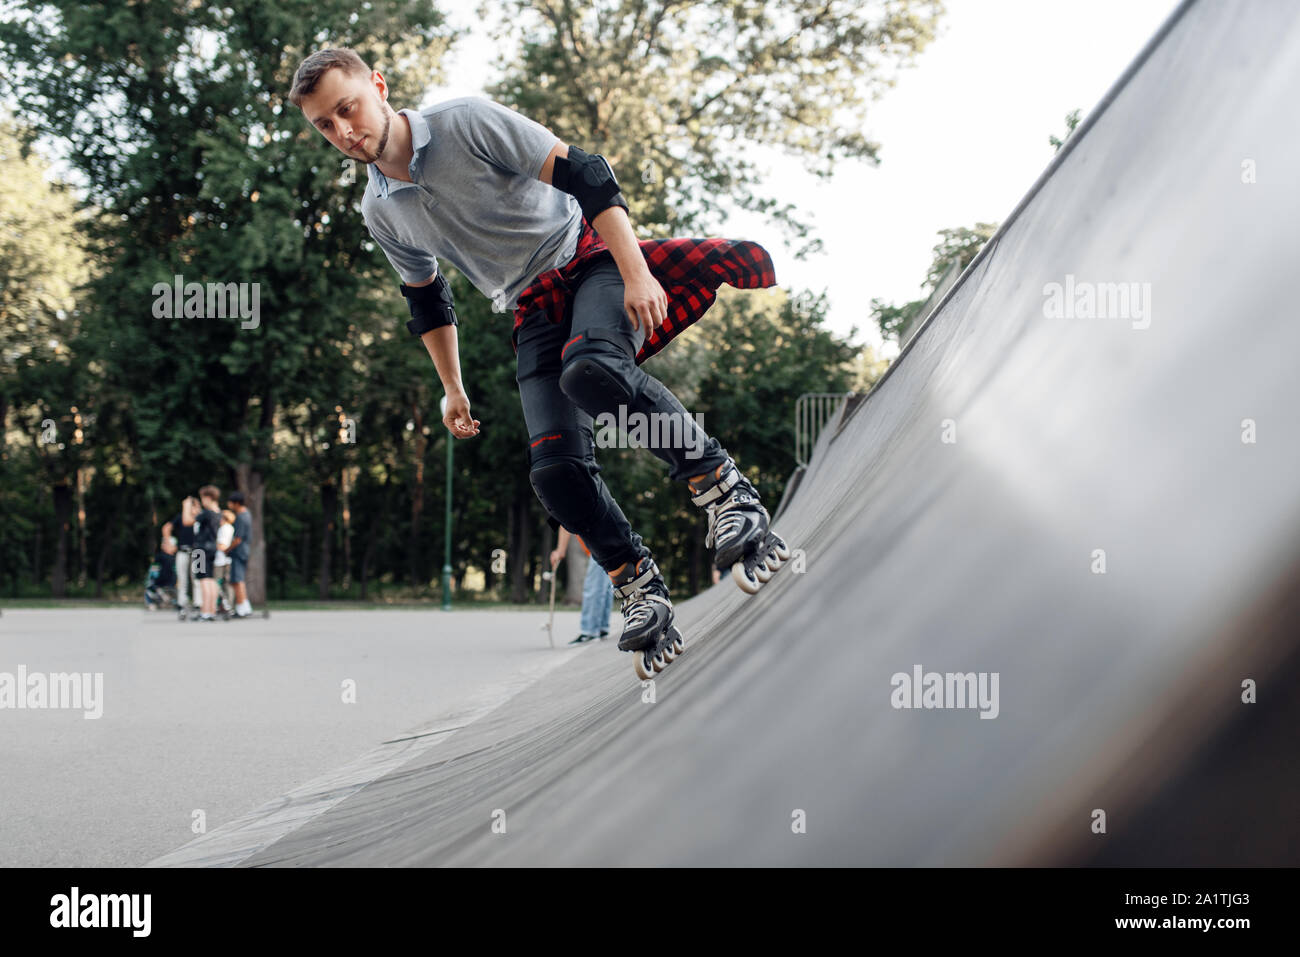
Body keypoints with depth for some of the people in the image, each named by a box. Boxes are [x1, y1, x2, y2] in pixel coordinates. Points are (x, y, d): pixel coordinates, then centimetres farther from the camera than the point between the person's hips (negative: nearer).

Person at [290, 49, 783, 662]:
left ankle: (721, 484, -25)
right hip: (533, 312, 5)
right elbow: (427, 301, 23)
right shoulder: (379, 213, 6)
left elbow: (584, 176, -16)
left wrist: (636, 273, -25)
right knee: (556, 470, -16)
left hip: (588, 257, -5)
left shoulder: (468, 122, -12)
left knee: (589, 370, -38)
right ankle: (640, 588, 2)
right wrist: (452, 390, 23)